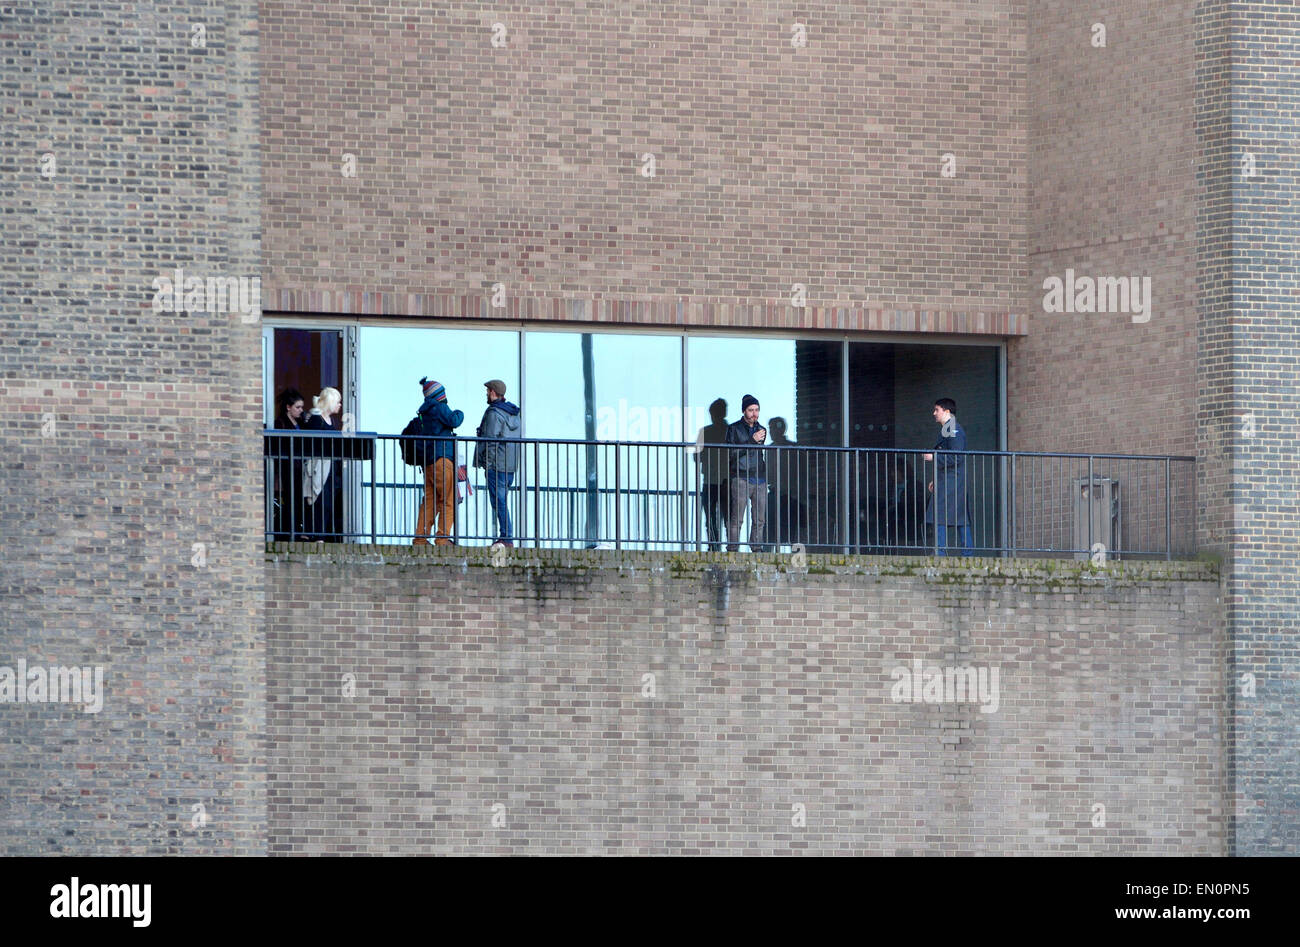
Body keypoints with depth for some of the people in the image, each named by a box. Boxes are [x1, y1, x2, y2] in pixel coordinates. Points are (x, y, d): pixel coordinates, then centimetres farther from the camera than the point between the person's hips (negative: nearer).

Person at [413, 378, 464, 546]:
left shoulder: (424, 412, 19)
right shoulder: (439, 408, -5)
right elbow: (453, 421, -17)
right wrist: (459, 414, 5)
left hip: (428, 461, 8)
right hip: (441, 458, -8)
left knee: (430, 500, 10)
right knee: (449, 500, -6)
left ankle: (420, 537, 5)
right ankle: (442, 537, -11)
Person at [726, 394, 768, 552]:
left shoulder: (761, 430, 18)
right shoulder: (734, 429, 2)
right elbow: (731, 454, -8)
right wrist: (751, 441, -14)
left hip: (760, 480, 5)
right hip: (740, 479, -5)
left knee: (759, 520, 2)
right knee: (736, 519, -9)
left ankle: (757, 550, 6)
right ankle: (732, 550, -8)